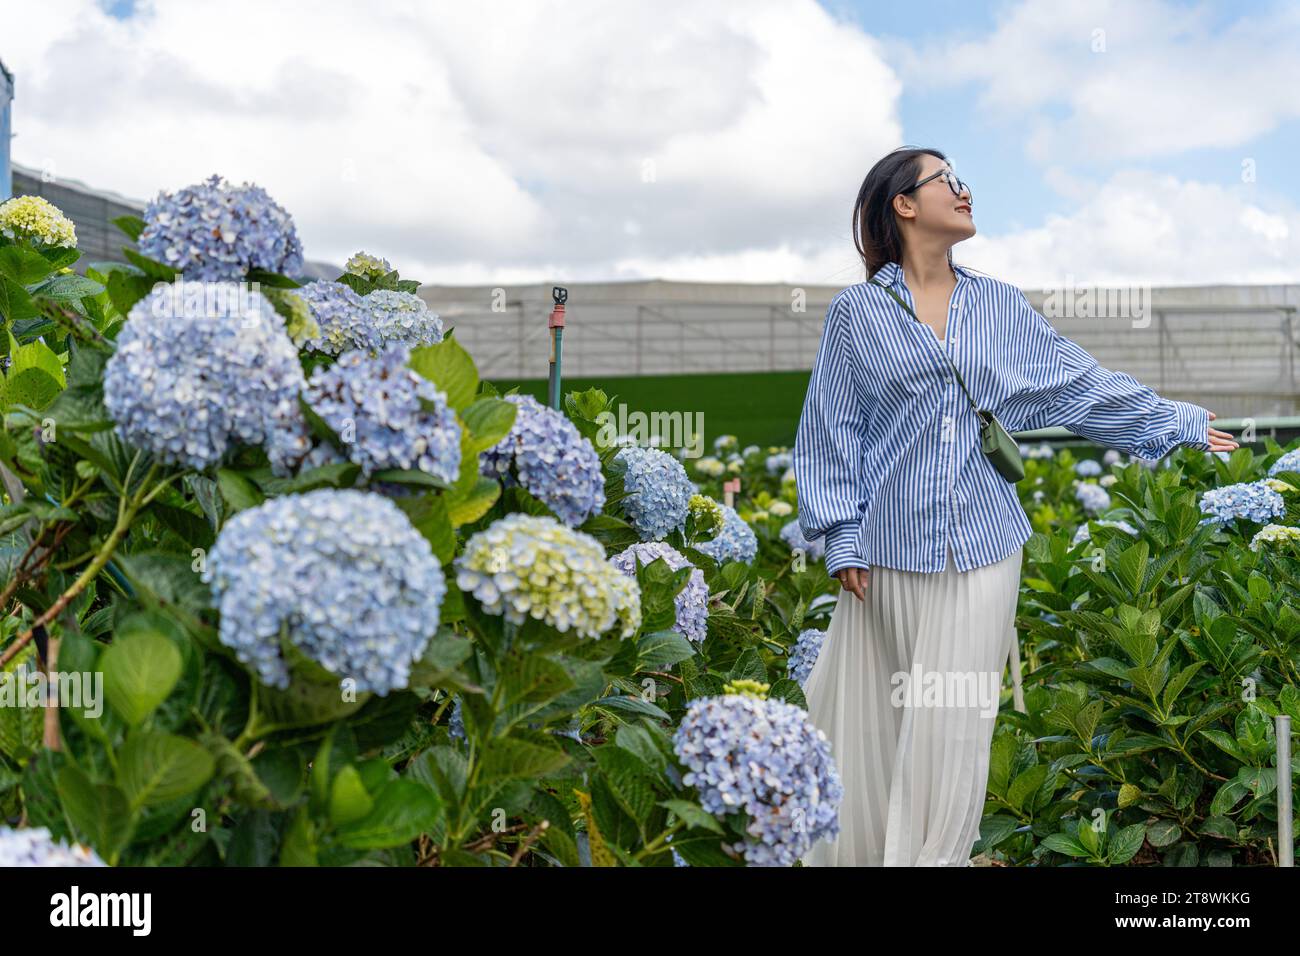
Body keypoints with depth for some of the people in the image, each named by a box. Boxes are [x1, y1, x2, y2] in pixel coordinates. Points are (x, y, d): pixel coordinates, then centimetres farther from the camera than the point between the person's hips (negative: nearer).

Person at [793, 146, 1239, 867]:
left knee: (954, 722, 5)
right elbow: (832, 431, 1)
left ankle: (935, 854, 18)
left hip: (984, 545, 3)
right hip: (890, 546, -2)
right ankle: (857, 850, 18)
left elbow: (1083, 385, 14)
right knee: (875, 719, 4)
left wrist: (1182, 422, 15)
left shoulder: (1001, 306, 10)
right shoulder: (857, 312, 1)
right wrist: (842, 539, -4)